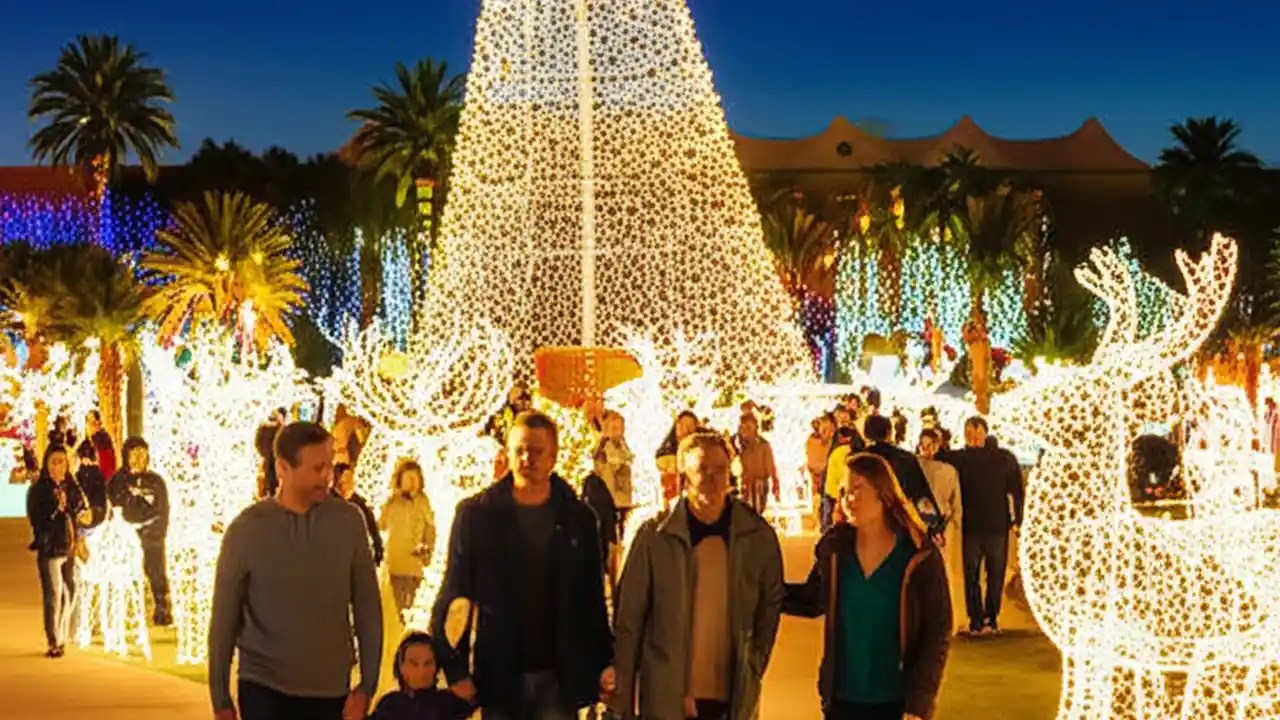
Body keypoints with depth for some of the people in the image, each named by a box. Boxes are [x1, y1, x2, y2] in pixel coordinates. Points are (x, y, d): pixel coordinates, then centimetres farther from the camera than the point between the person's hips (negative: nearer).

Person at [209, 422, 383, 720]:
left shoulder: (348, 521, -3)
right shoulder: (247, 529, -8)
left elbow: (367, 606, 3)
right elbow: (224, 618, -2)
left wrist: (367, 685, 0)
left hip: (330, 689, 2)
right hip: (264, 687, -2)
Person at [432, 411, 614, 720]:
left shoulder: (578, 518, 5)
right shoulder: (476, 513, 1)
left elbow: (592, 598, 9)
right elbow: (454, 594, 1)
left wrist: (605, 662, -2)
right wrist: (456, 669, -6)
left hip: (560, 678, 1)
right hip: (499, 678, -1)